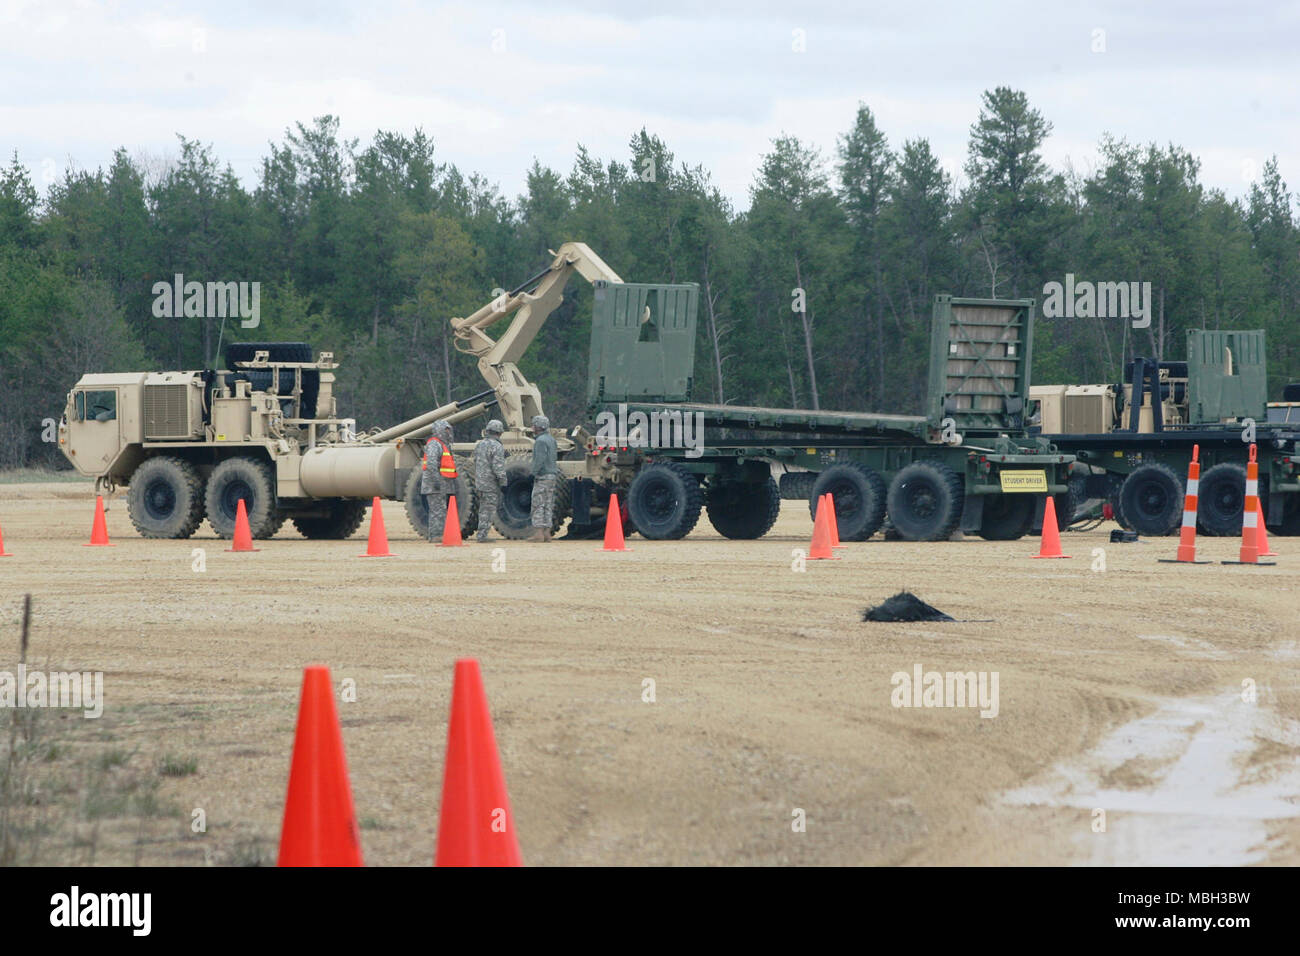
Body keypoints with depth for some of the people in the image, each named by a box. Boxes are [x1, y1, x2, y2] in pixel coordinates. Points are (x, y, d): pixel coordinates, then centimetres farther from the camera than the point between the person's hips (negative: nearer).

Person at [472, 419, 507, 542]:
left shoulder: (479, 445, 11)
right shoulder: (497, 447, -14)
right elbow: (498, 467, -20)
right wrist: (504, 484, -15)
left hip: (480, 483, 8)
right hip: (492, 485, -8)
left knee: (483, 510, 14)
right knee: (489, 510, -4)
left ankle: (482, 535, 14)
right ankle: (482, 536, -6)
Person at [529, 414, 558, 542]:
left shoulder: (541, 441, -15)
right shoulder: (551, 440, 14)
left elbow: (540, 460, -22)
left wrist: (534, 473, -16)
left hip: (542, 477, -9)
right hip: (552, 475, 9)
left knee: (538, 505, -7)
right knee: (548, 506, 9)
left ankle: (538, 533, -10)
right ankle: (547, 533, 9)